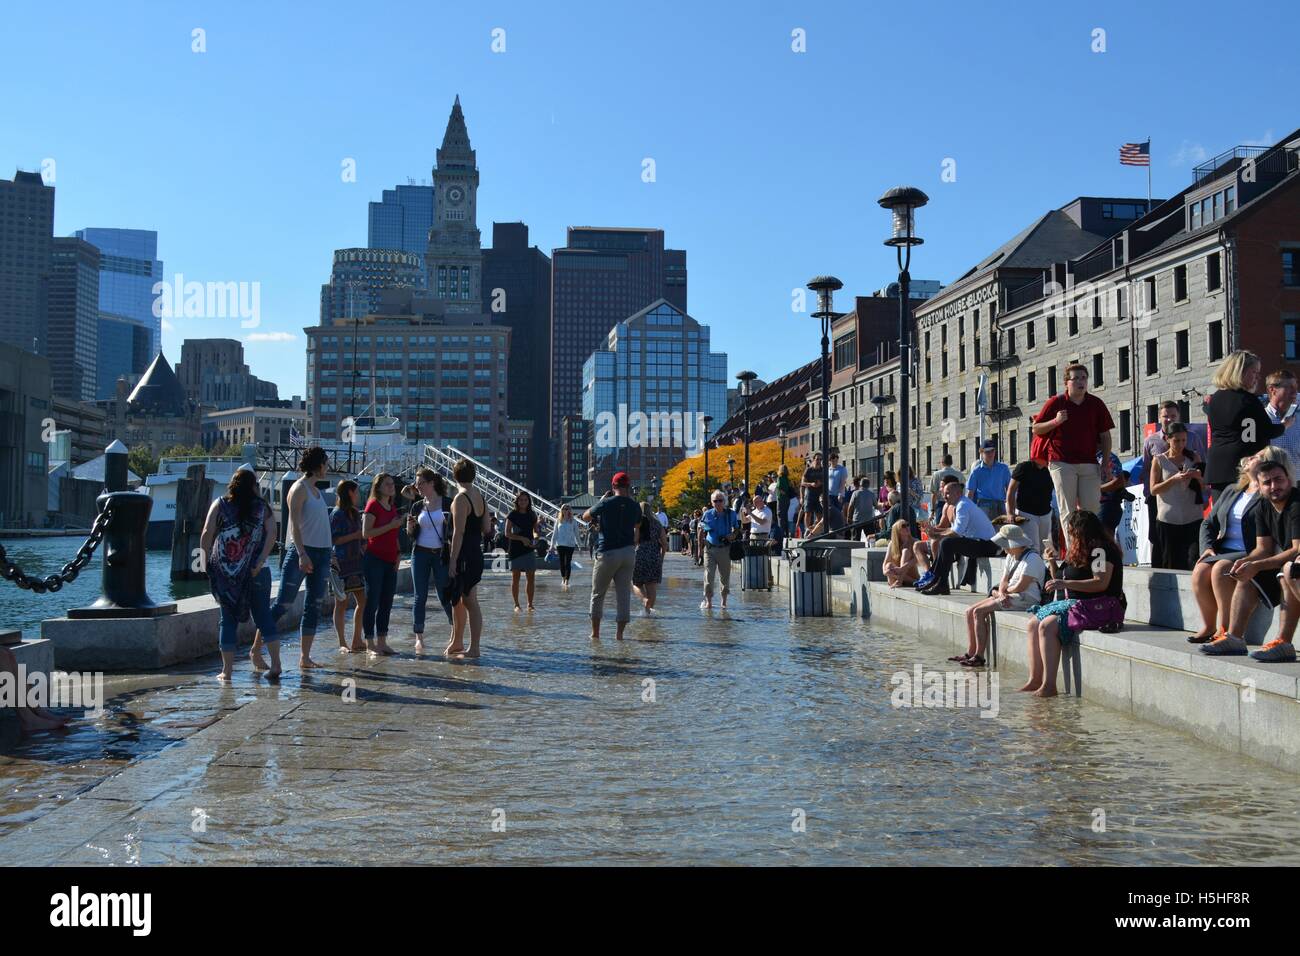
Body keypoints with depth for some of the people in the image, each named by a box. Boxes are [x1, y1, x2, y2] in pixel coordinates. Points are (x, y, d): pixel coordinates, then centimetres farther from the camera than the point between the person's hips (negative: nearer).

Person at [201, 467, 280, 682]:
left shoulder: (220, 505, 6)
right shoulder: (263, 507, 6)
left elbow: (207, 534, -3)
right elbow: (271, 534, -7)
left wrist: (205, 562, 2)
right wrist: (260, 562, -9)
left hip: (224, 572, 0)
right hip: (256, 573, 0)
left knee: (228, 619, 8)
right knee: (263, 616, 8)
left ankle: (227, 670, 8)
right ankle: (275, 664, 2)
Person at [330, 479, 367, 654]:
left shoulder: (355, 513, 15)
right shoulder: (336, 514, -8)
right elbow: (331, 540, -14)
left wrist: (363, 550, 10)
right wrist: (354, 536, -16)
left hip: (356, 562, 8)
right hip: (341, 563, -8)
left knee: (362, 602, 6)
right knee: (341, 604, 0)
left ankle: (357, 641, 15)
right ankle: (342, 643, 7)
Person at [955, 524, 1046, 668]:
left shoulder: (1032, 558, -15)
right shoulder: (1011, 557, 15)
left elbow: (1021, 587, -20)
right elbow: (1003, 581, 11)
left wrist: (1004, 591, -3)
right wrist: (1001, 593, -11)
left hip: (1025, 600, -10)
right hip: (1009, 596, 10)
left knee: (979, 612, -21)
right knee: (970, 611, 0)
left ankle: (979, 657, -18)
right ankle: (970, 653, 0)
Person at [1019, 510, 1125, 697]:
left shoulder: (1101, 550, -9)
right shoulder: (1079, 552, 21)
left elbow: (1101, 583, -22)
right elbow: (1061, 582, 29)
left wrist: (1065, 583, -26)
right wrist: (1053, 563, 17)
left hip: (1098, 607, -10)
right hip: (1075, 603, 10)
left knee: (1048, 625, -27)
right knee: (1034, 623, -5)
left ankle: (1049, 685, -29)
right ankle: (1035, 680, -10)